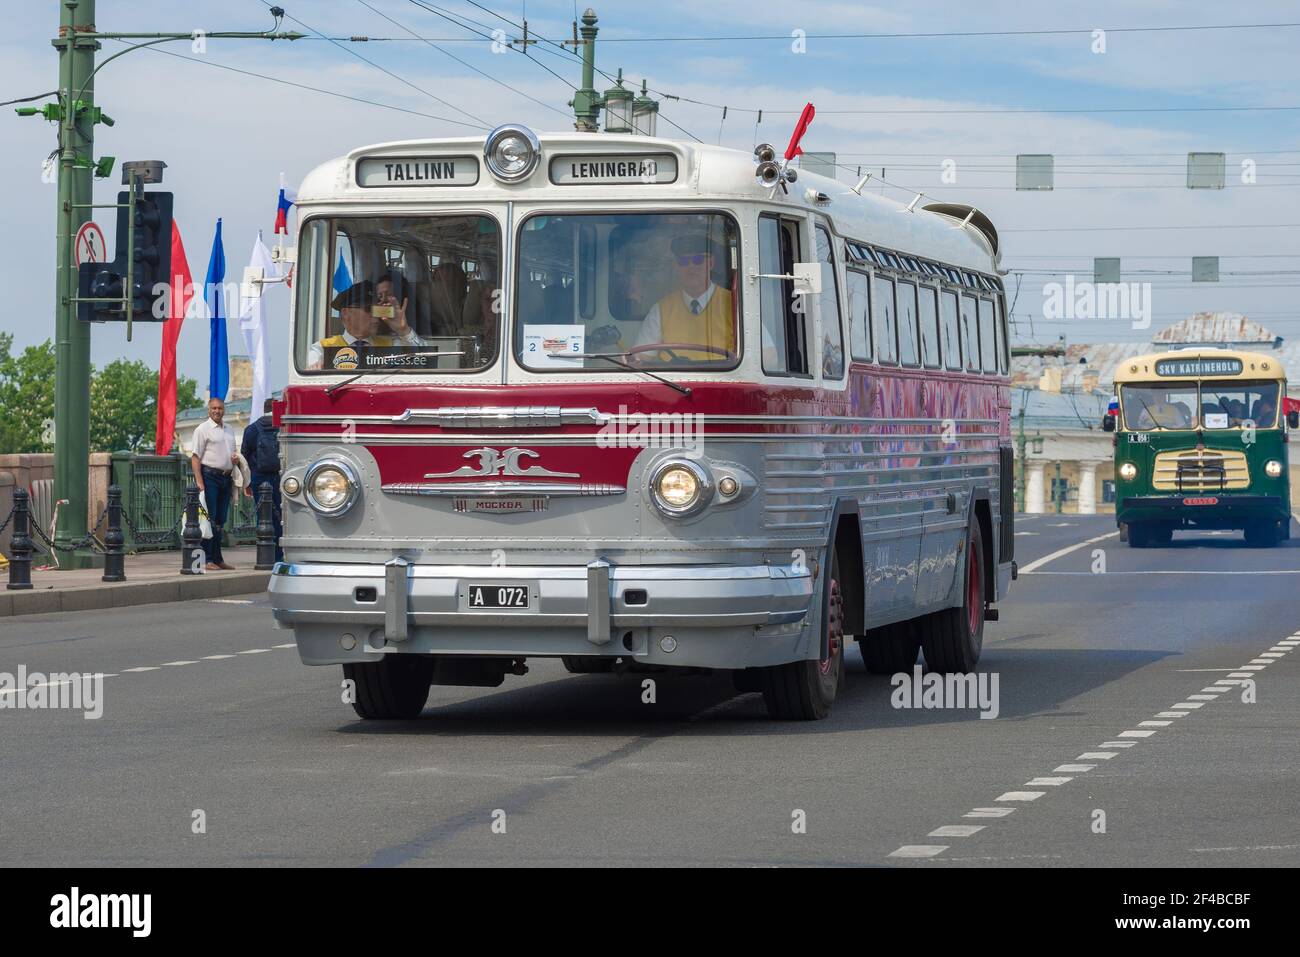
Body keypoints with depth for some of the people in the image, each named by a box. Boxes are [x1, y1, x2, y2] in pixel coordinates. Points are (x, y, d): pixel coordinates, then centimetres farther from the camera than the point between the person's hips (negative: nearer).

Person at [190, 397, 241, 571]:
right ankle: (207, 559, -8)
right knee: (209, 519, -8)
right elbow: (195, 457, -9)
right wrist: (199, 482, -18)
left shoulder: (229, 431, 19)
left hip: (226, 477, 7)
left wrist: (236, 458, 5)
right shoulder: (203, 430, -4)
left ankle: (218, 558, 15)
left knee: (220, 520, 10)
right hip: (209, 476, -7)